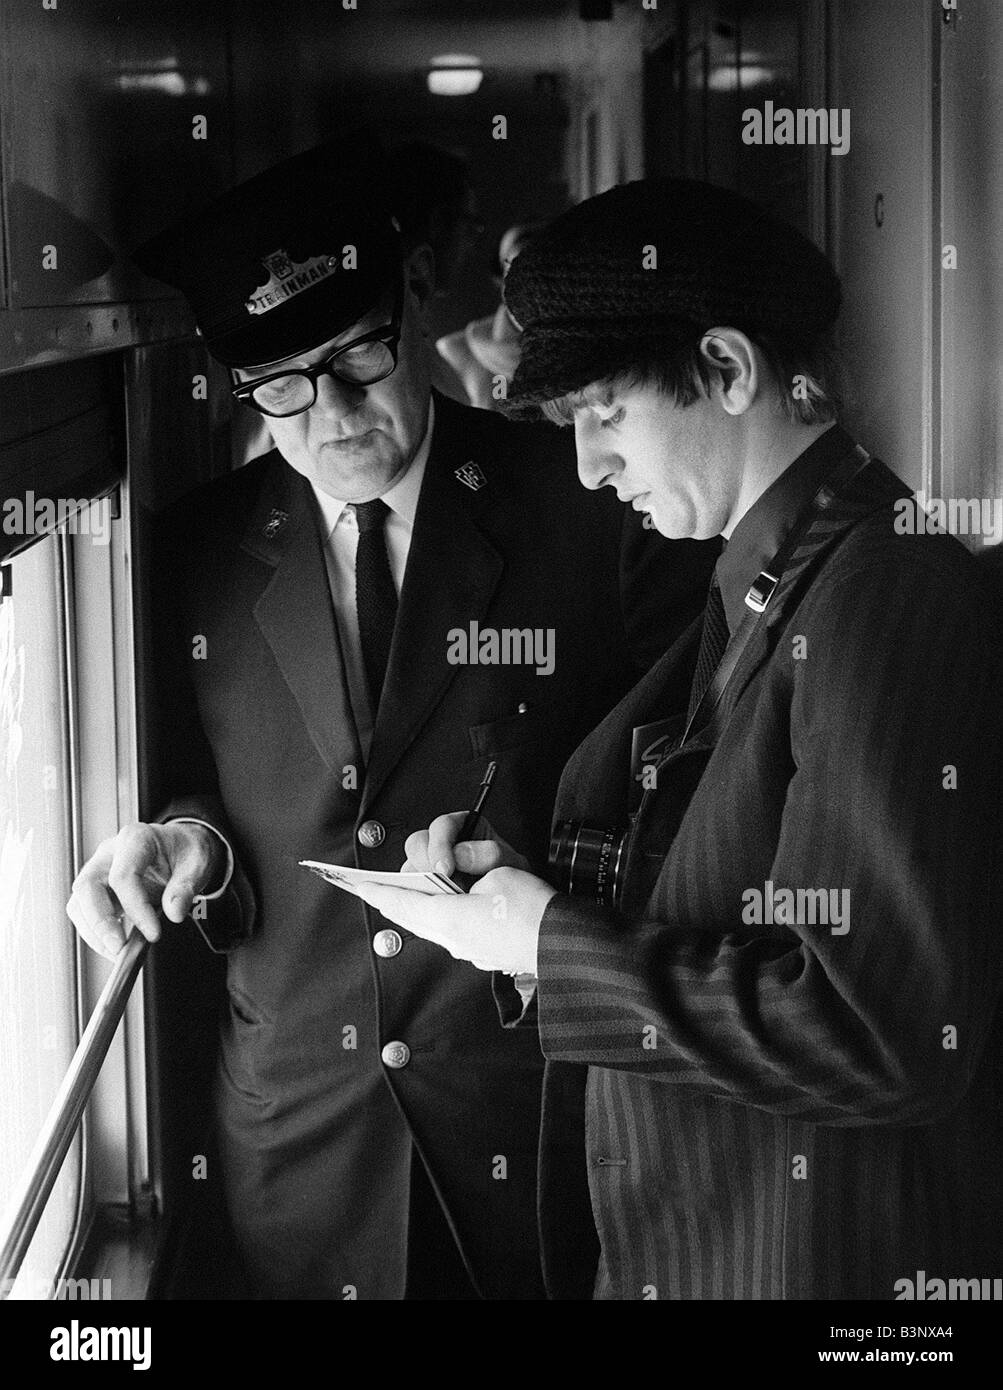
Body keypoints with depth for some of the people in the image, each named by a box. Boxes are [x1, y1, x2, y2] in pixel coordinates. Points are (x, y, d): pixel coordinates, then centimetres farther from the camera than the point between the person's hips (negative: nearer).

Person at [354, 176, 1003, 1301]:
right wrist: (521, 890, -1)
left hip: (819, 1257, -8)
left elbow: (884, 1034, -26)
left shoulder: (893, 596, -20)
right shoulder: (755, 594, 9)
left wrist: (555, 945, -20)